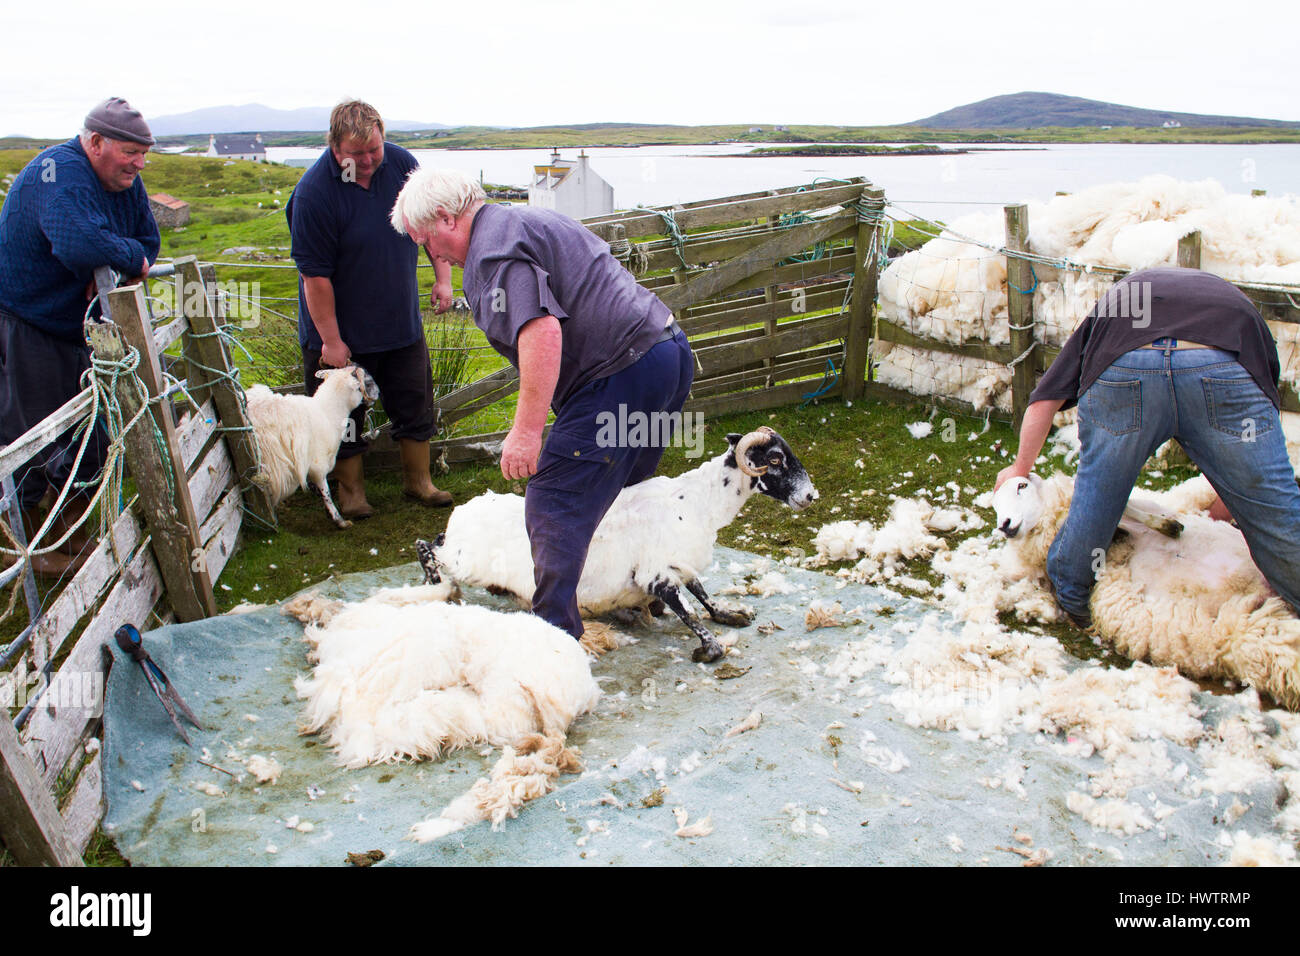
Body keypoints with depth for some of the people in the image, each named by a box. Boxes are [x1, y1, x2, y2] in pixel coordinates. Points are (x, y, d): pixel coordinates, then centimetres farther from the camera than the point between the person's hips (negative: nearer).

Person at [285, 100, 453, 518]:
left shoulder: (402, 163, -7)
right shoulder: (313, 192, -22)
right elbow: (314, 275, -19)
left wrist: (442, 277, 3)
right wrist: (331, 340, -17)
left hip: (402, 321, 5)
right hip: (341, 330, -4)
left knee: (415, 403, 13)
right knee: (343, 416, 7)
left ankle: (418, 482, 30)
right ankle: (351, 492, 25)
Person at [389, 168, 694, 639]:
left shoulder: (492, 250, -11)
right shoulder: (530, 221, 23)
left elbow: (542, 330, -26)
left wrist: (526, 429, -25)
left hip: (625, 373, -11)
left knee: (553, 505, -8)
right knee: (621, 491, 26)